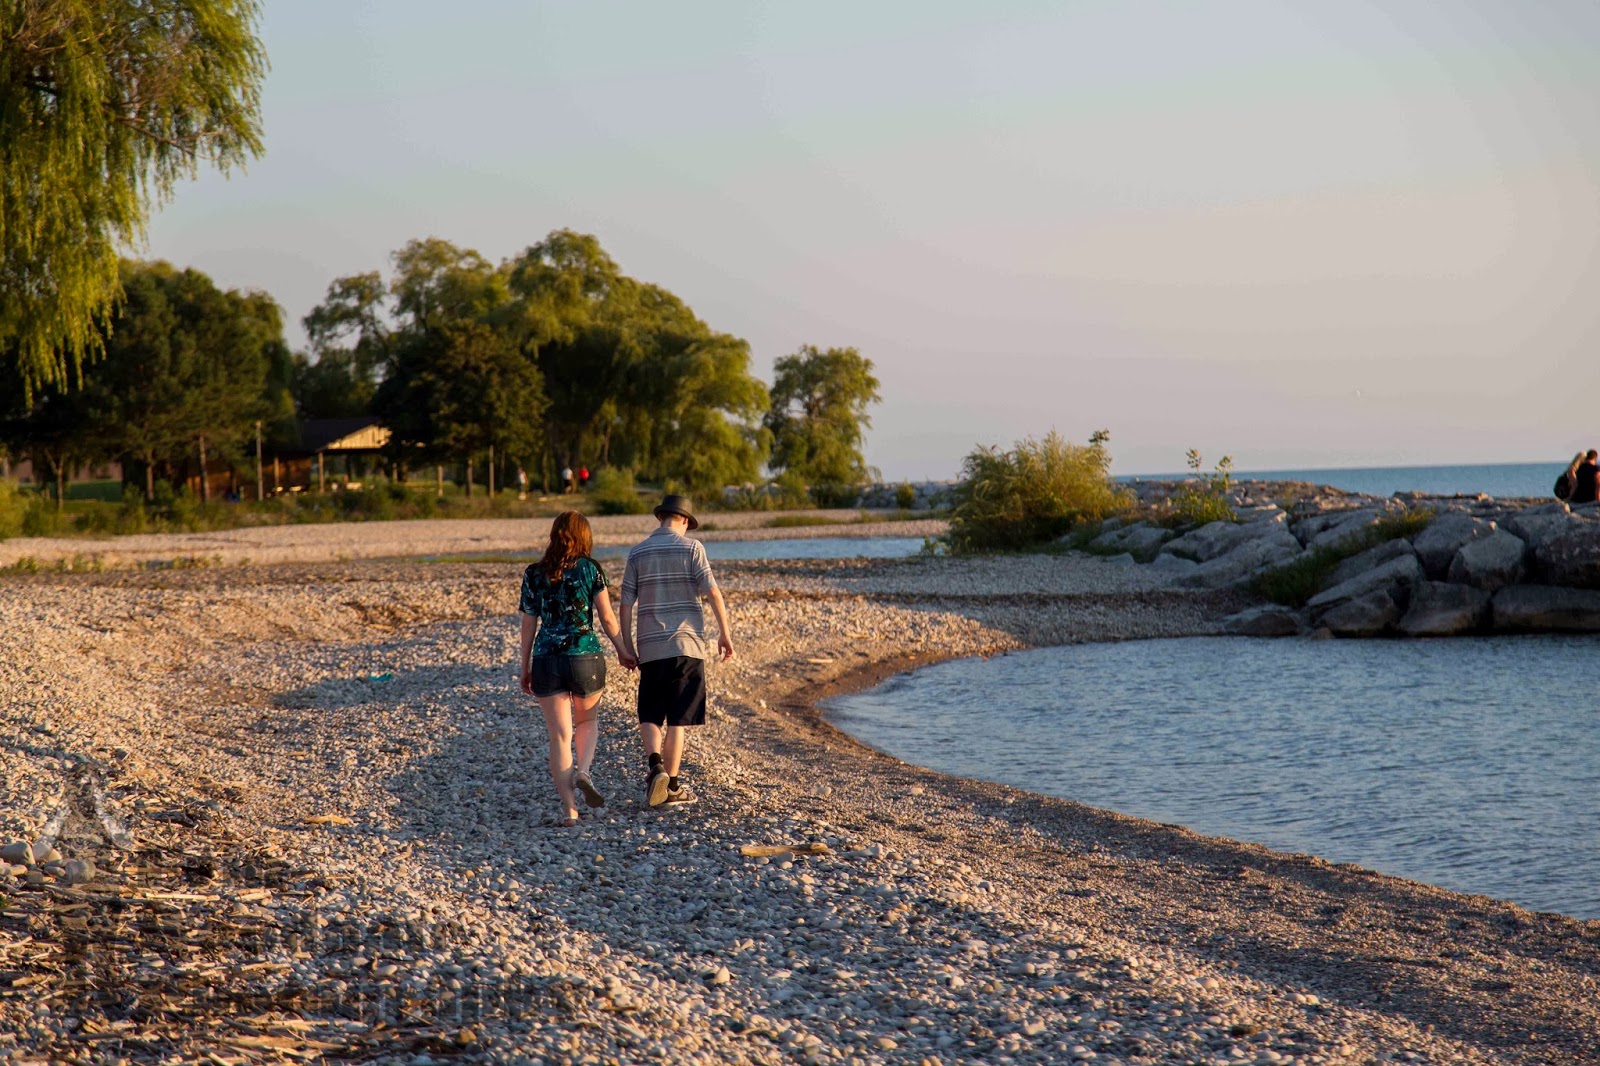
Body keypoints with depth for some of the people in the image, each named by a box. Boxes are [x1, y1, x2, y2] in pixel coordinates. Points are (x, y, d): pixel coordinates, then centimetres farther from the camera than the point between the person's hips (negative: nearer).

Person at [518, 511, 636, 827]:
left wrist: (525, 667, 13)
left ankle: (569, 808, -1)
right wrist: (623, 651, 13)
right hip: (585, 658, -1)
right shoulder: (590, 569, -3)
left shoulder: (534, 574, 3)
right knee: (587, 721, 23)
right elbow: (607, 617, -1)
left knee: (559, 735, 5)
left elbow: (529, 624, 5)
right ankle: (583, 772, -3)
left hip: (546, 660, 1)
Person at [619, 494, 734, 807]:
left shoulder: (638, 552, 6)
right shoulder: (691, 547, -1)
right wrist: (725, 633, -3)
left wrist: (628, 645, 11)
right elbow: (712, 592, -9)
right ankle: (671, 785, 7)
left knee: (649, 716, 10)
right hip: (687, 644, -2)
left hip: (650, 647, 2)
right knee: (678, 719, 4)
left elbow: (626, 603, 4)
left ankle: (655, 765, -15)